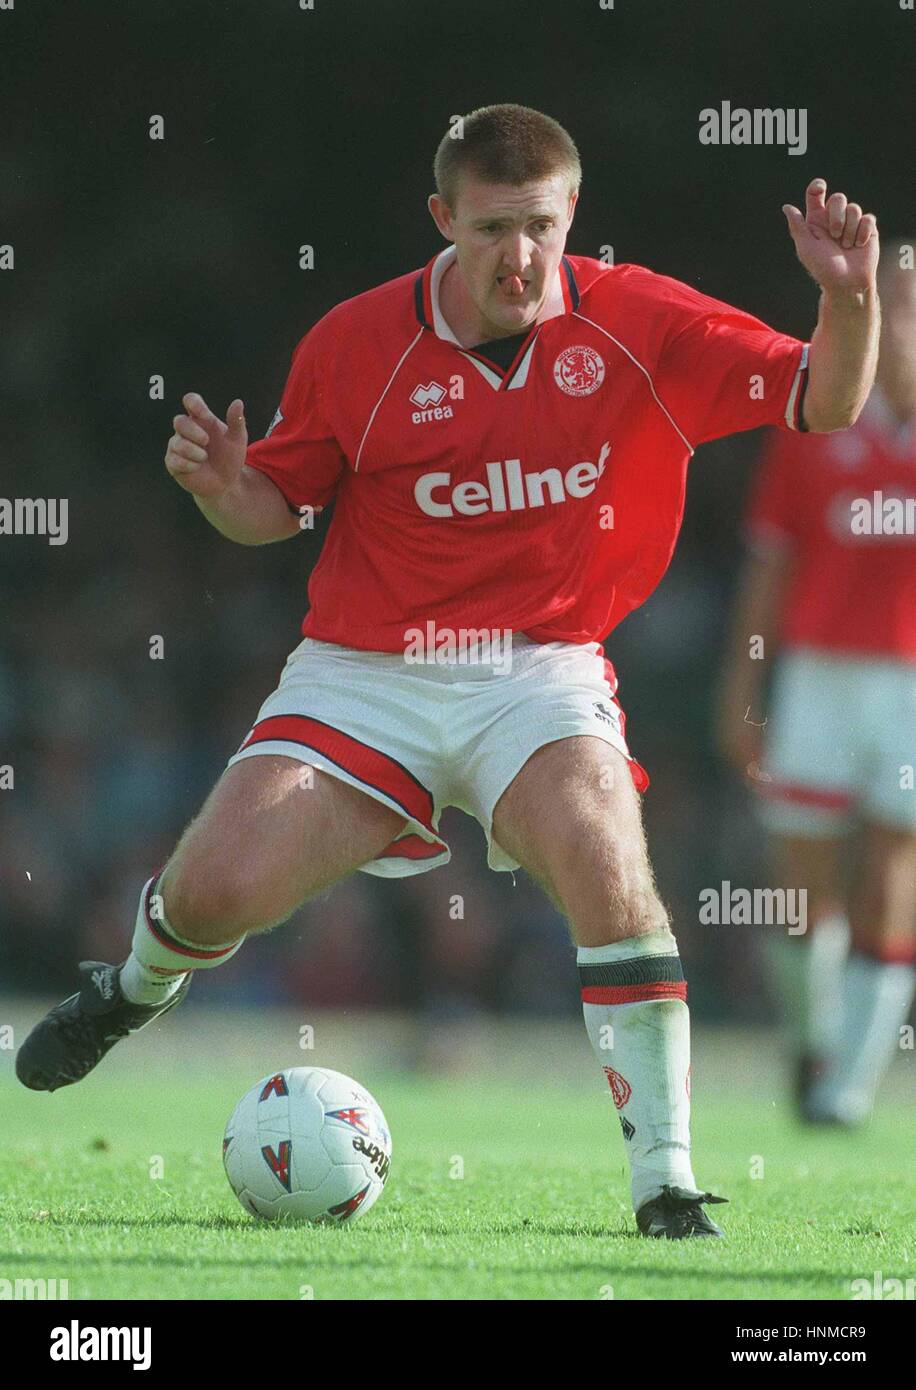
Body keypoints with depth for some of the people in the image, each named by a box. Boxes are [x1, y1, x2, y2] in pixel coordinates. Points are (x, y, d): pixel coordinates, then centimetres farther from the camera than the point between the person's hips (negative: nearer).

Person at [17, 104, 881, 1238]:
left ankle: (666, 1186, -20)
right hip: (365, 673, 1)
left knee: (604, 861, -30)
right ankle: (141, 981, 32)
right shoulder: (355, 344, -6)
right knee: (218, 891, -10)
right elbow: (275, 507, 7)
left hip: (540, 674, -1)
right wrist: (220, 485, -16)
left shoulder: (637, 324, -7)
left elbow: (822, 402, -4)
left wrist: (849, 302, -24)